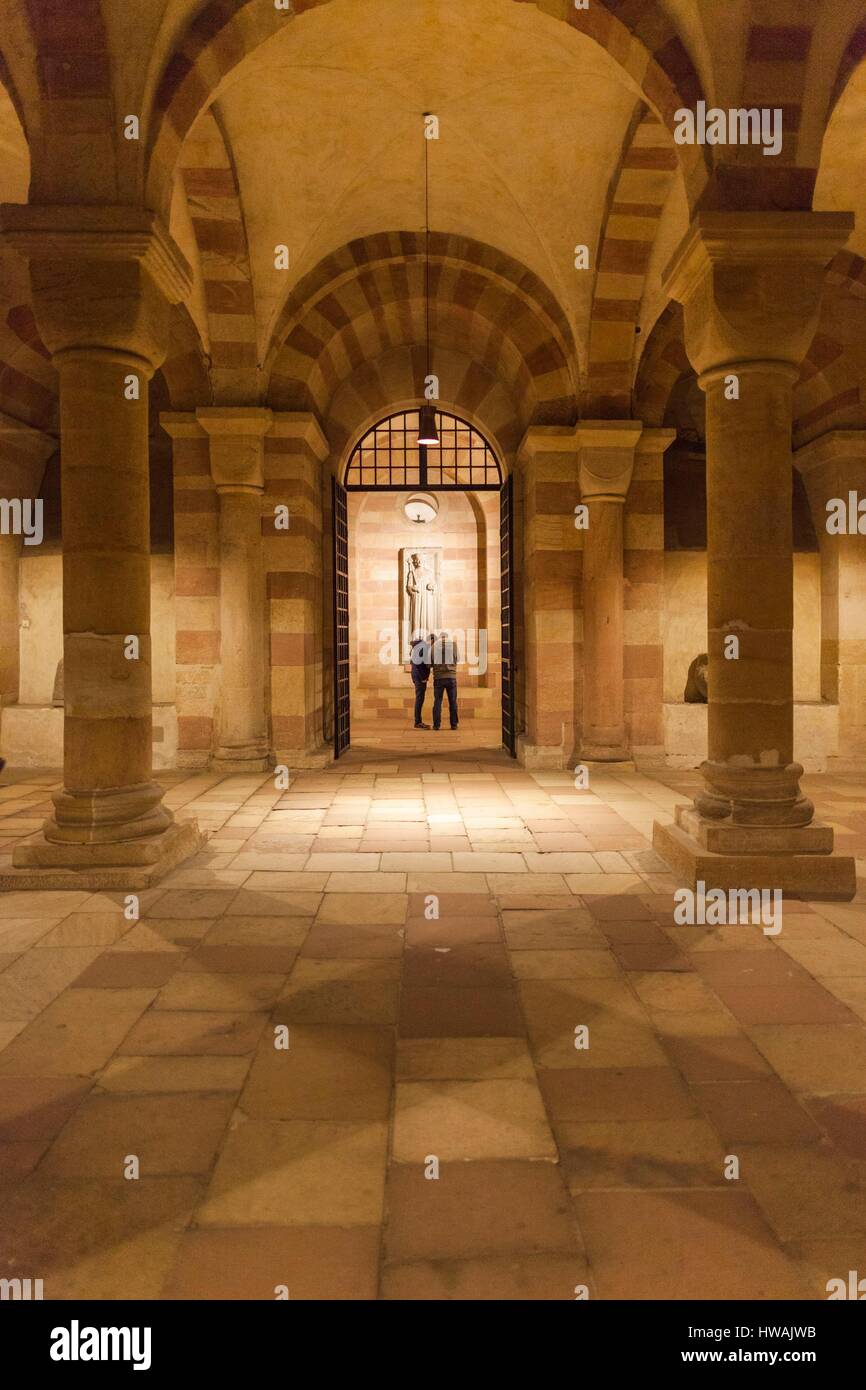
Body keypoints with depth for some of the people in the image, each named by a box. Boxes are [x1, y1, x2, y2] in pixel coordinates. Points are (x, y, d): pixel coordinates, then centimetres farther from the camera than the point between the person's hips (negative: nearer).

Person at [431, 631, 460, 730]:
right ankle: (453, 724, 8)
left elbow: (430, 661, 5)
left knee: (437, 701, 5)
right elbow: (457, 660, 13)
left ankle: (436, 724, 1)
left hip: (438, 677, 0)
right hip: (451, 676, 0)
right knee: (452, 701, 8)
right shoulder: (453, 644, 3)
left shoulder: (434, 645, 2)